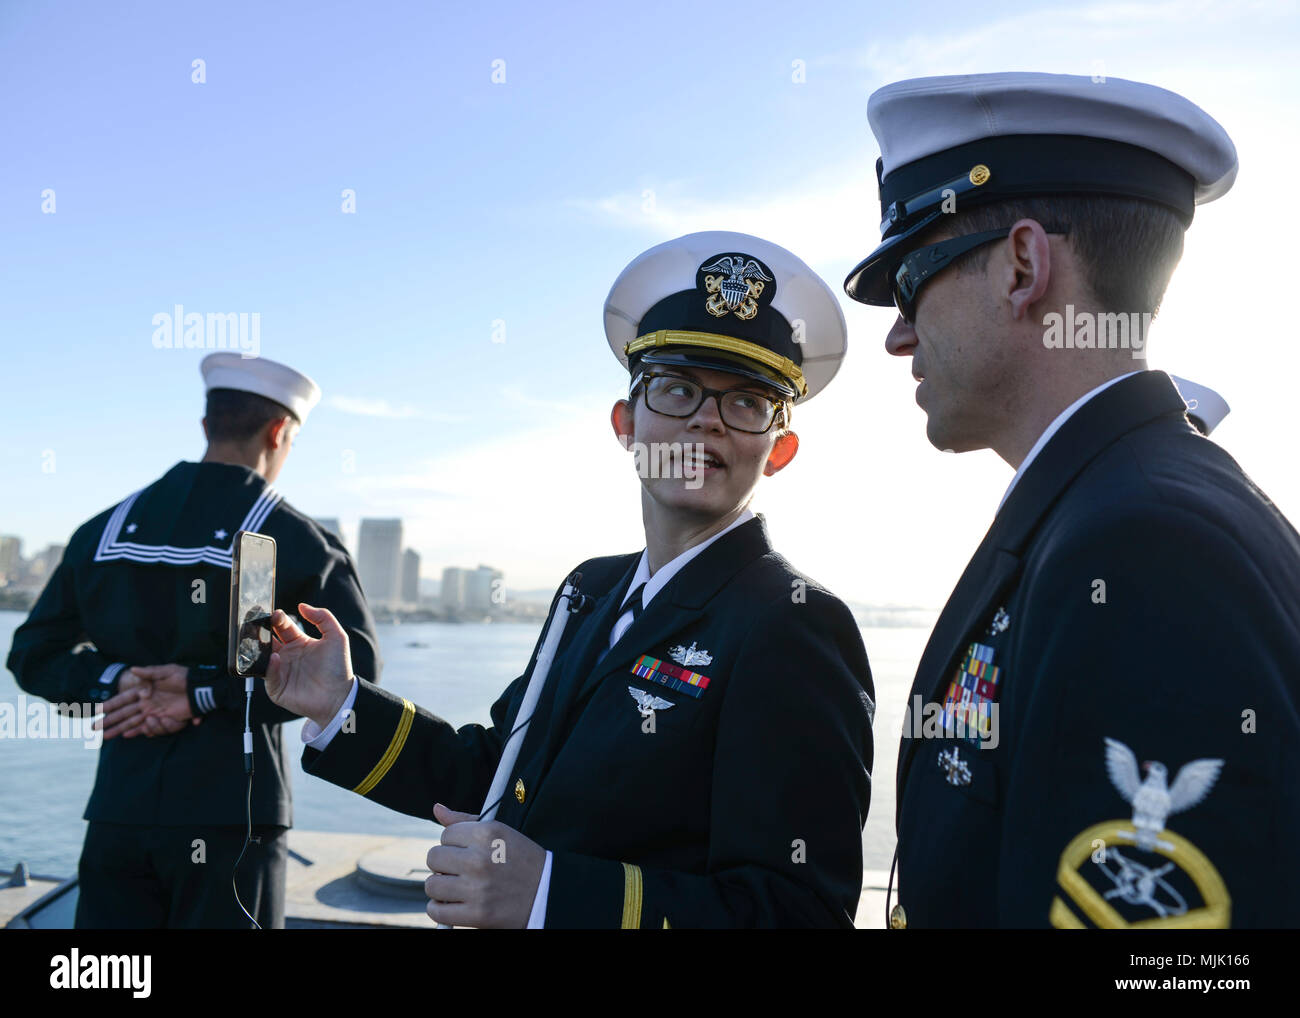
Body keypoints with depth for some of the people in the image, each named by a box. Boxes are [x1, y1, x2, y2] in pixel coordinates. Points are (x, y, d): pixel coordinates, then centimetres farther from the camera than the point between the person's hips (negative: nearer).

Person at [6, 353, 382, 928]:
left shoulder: (106, 529, 8)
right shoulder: (295, 540, -6)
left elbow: (34, 654, 11)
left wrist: (116, 681, -4)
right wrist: (207, 693, -13)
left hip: (120, 812, 4)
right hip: (231, 817, -4)